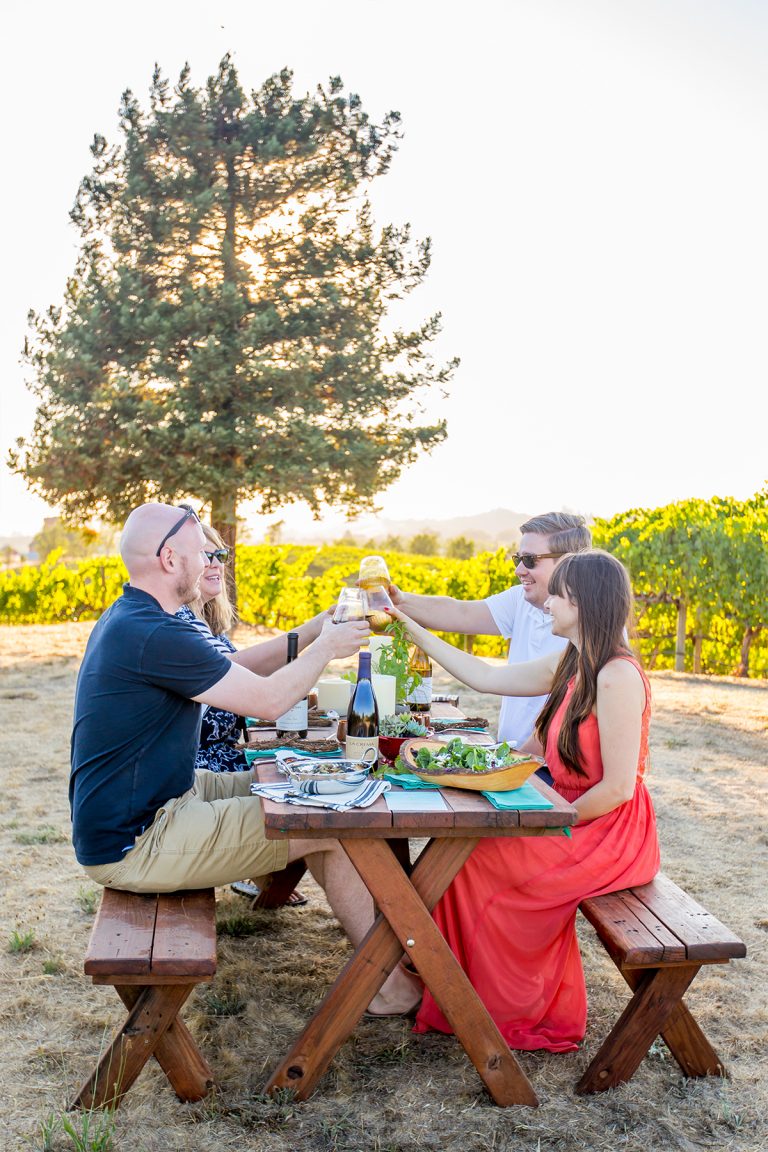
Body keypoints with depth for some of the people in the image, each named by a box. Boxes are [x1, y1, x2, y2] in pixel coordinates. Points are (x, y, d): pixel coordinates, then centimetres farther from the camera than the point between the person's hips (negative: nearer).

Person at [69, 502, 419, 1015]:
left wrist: (314, 633, 14)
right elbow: (268, 700, -19)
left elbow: (235, 669, 15)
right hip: (132, 846, -11)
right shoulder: (153, 635, -25)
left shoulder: (127, 619, 8)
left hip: (158, 801, 11)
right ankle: (388, 981, 8)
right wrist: (327, 647, -2)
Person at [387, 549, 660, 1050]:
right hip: (578, 821, 8)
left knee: (472, 857, -10)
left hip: (612, 834, -8)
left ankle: (511, 1008, 10)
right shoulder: (571, 666, 6)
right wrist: (409, 625, 12)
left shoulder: (618, 676, -22)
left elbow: (618, 788, -23)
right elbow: (486, 677, 11)